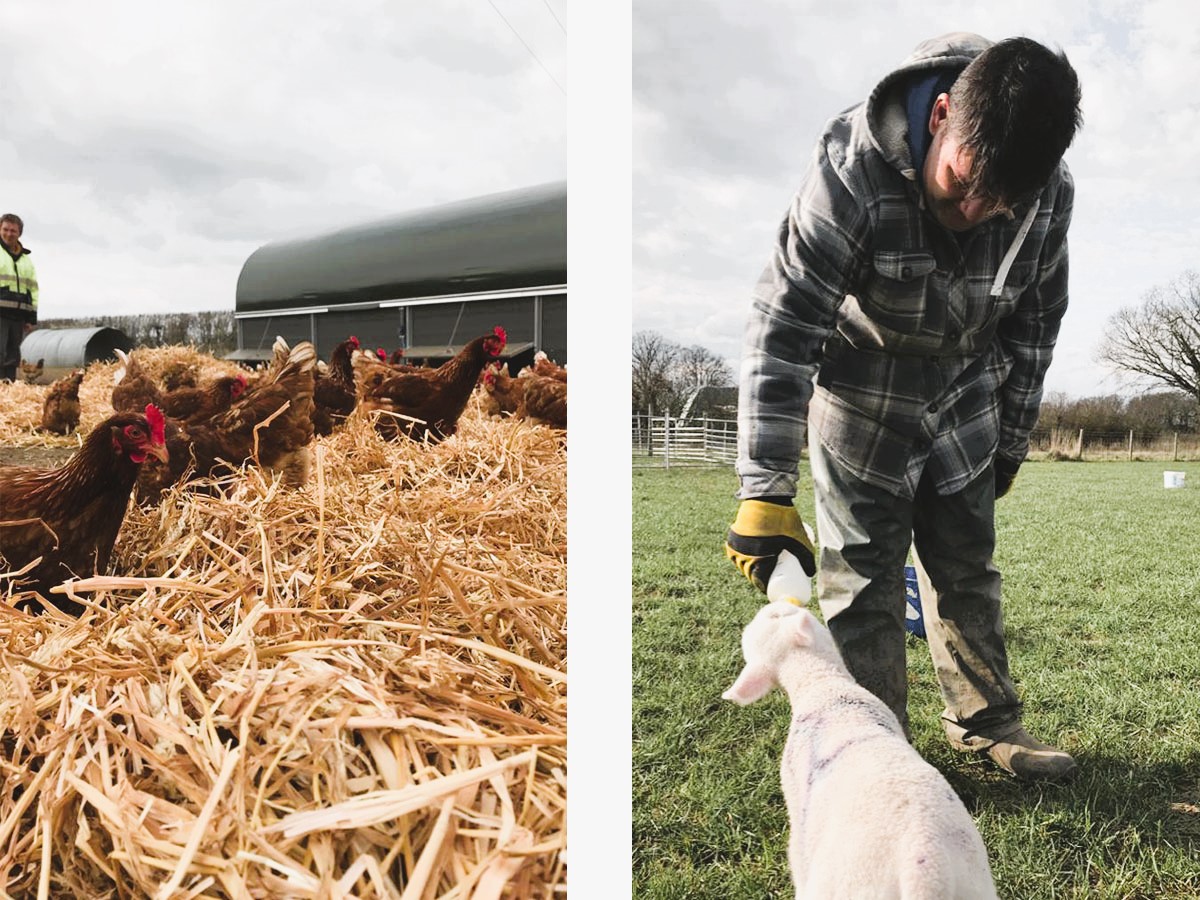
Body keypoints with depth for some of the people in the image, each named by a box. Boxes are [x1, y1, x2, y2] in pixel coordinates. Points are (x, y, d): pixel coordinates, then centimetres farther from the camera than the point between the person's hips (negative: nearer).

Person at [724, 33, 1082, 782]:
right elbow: (784, 323, -34)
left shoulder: (1051, 195, -17)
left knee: (969, 567, 11)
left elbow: (1035, 322, 0)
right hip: (861, 398, -4)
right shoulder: (855, 166, -32)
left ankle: (988, 724, 27)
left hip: (963, 403, 4)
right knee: (864, 578, -3)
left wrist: (1011, 439, 7)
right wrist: (766, 492, -38)